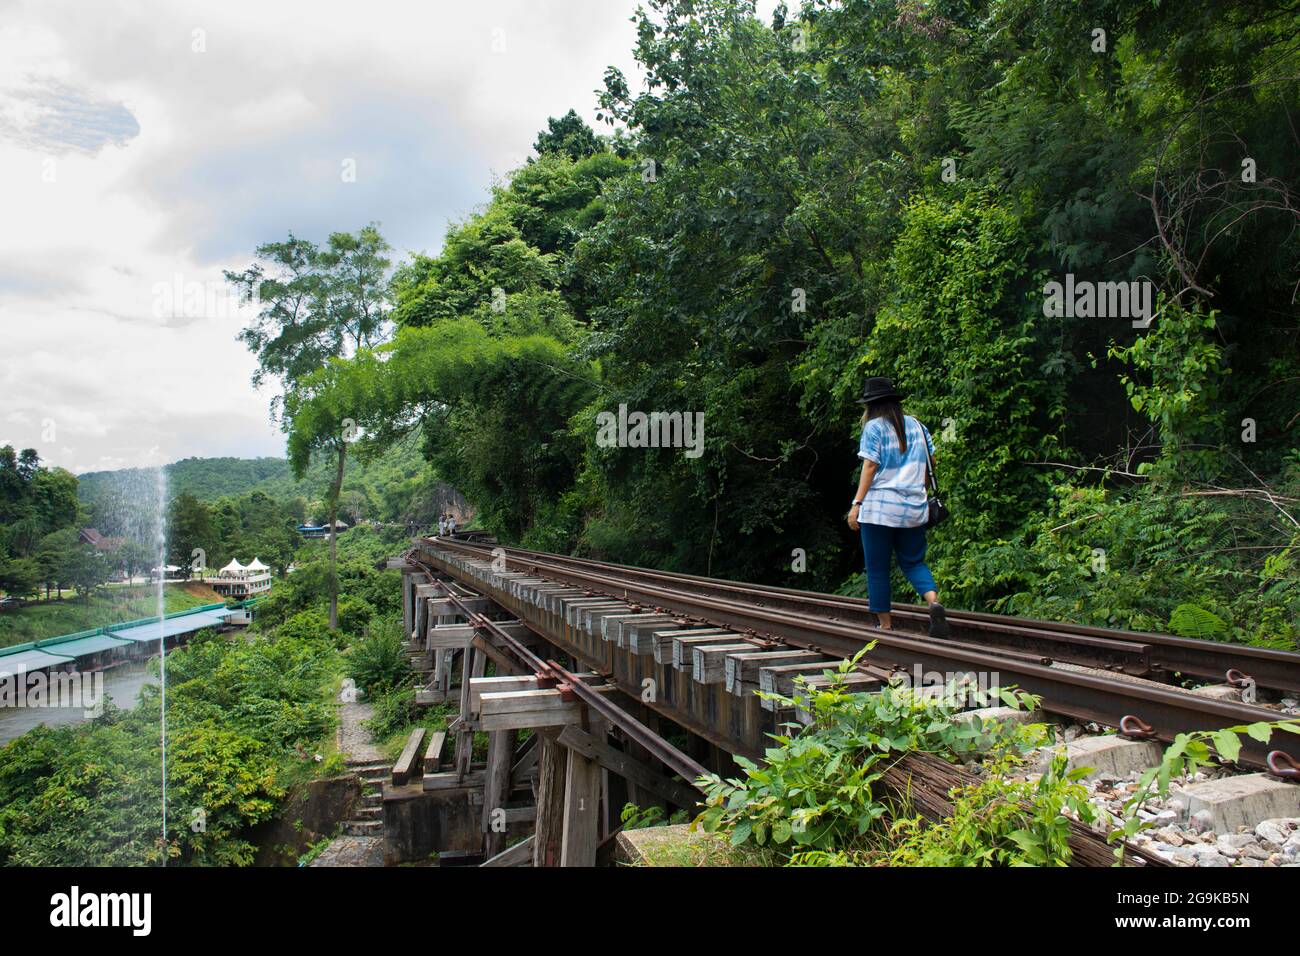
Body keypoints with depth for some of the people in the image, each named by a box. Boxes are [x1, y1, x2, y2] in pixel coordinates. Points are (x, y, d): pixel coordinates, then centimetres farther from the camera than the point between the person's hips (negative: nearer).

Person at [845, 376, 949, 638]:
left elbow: (870, 467, -11)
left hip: (879, 507, -5)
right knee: (913, 562, 15)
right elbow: (930, 462, 13)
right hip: (914, 508, 5)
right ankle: (934, 601, -13)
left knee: (877, 568, 6)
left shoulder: (874, 427, -5)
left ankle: (886, 625, 9)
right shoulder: (916, 425, 11)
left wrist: (857, 503, -11)